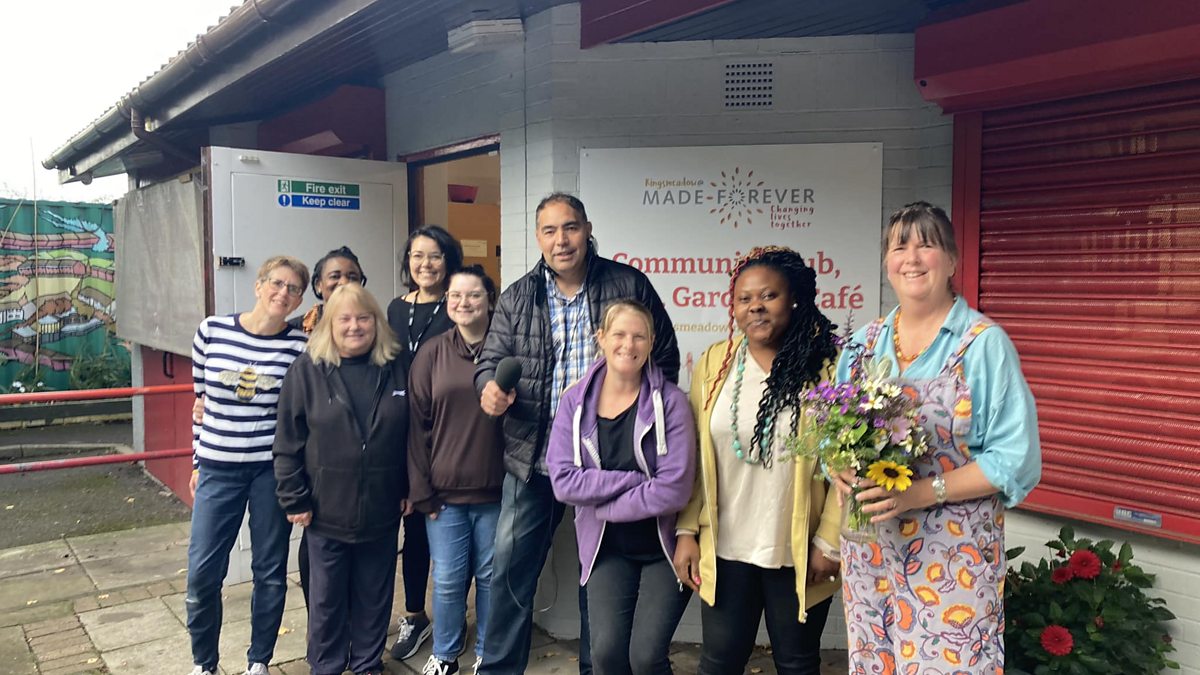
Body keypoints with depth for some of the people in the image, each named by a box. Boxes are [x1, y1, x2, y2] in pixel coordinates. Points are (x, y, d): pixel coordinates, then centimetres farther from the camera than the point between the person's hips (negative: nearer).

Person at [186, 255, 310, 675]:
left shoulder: (300, 345, -5)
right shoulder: (211, 331, -1)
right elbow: (200, 401, 8)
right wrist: (197, 462, 11)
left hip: (273, 468, -1)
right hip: (218, 468, 1)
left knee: (270, 570, 9)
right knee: (202, 571, 4)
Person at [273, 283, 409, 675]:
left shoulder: (396, 368, 0)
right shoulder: (308, 369, -6)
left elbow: (411, 434, 5)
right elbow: (288, 442, -6)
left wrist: (410, 489, 4)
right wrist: (294, 500, -8)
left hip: (381, 510, 2)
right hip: (327, 511, -2)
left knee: (374, 594, 16)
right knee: (327, 596, 13)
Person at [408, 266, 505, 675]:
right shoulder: (431, 355, 1)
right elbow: (417, 426, 0)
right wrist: (421, 490, -4)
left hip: (496, 491, 0)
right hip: (444, 492, 1)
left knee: (492, 577, 12)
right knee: (447, 580, 8)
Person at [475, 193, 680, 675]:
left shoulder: (629, 285, -4)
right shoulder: (517, 297, 3)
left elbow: (664, 357, 2)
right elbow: (492, 357, 4)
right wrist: (490, 386, -19)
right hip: (532, 457, 2)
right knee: (510, 569, 6)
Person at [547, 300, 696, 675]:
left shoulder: (670, 401, -13)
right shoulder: (575, 401, -5)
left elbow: (674, 489, -20)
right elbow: (563, 482, -12)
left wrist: (602, 505, -13)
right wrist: (635, 479, -18)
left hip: (665, 547, -2)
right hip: (608, 548, 2)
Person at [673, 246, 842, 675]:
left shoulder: (827, 366, -8)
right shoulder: (713, 363, 1)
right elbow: (695, 458, 3)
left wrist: (829, 541, -8)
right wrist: (687, 531, 0)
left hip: (798, 552, -2)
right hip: (724, 548, 2)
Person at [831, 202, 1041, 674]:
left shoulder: (985, 343, -7)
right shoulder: (864, 342, 7)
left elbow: (1017, 458, -12)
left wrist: (923, 492, -21)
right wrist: (842, 470, -9)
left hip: (953, 558, -4)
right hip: (869, 551, 4)